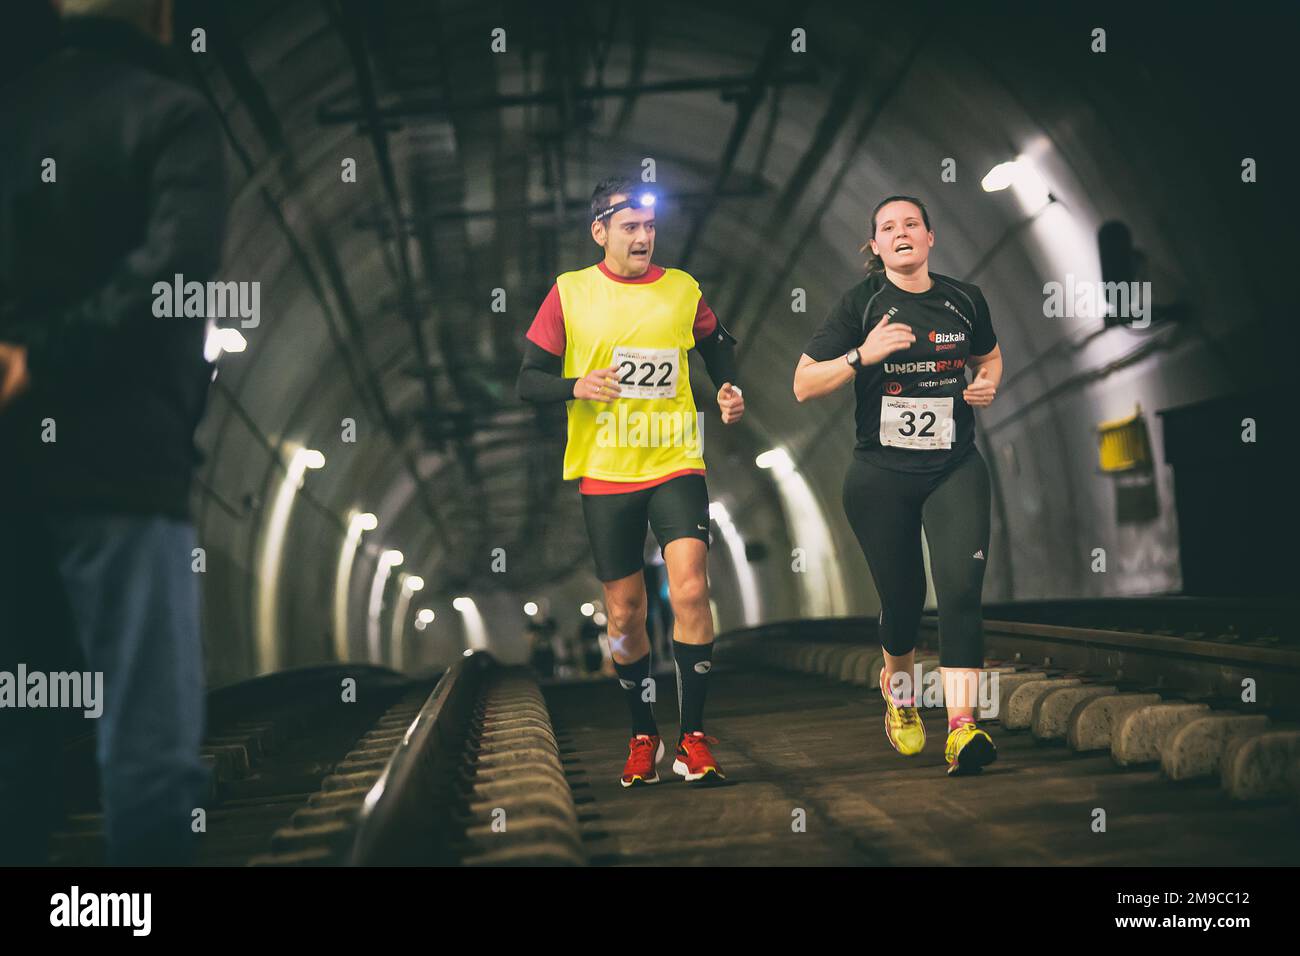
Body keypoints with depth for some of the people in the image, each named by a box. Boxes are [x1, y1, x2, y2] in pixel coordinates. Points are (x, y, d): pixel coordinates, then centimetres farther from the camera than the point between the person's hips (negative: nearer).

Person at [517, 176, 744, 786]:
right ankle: (643, 738, 23)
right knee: (624, 612, 6)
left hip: (675, 464, 0)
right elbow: (529, 380, 2)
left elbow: (718, 348, 23)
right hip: (604, 474, 0)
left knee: (689, 590, -17)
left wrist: (729, 393, 3)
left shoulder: (682, 290, 5)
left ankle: (693, 739, -8)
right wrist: (576, 387, -18)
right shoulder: (569, 293, 1)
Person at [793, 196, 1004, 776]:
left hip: (955, 469, 1)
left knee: (961, 588, -17)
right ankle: (897, 689, 40)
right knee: (902, 599, 7)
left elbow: (989, 356, 25)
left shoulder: (965, 300, 5)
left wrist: (988, 382, 2)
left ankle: (961, 731, -23)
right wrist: (862, 355, -20)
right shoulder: (860, 304, -2)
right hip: (881, 474, -1)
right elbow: (803, 385, -5)